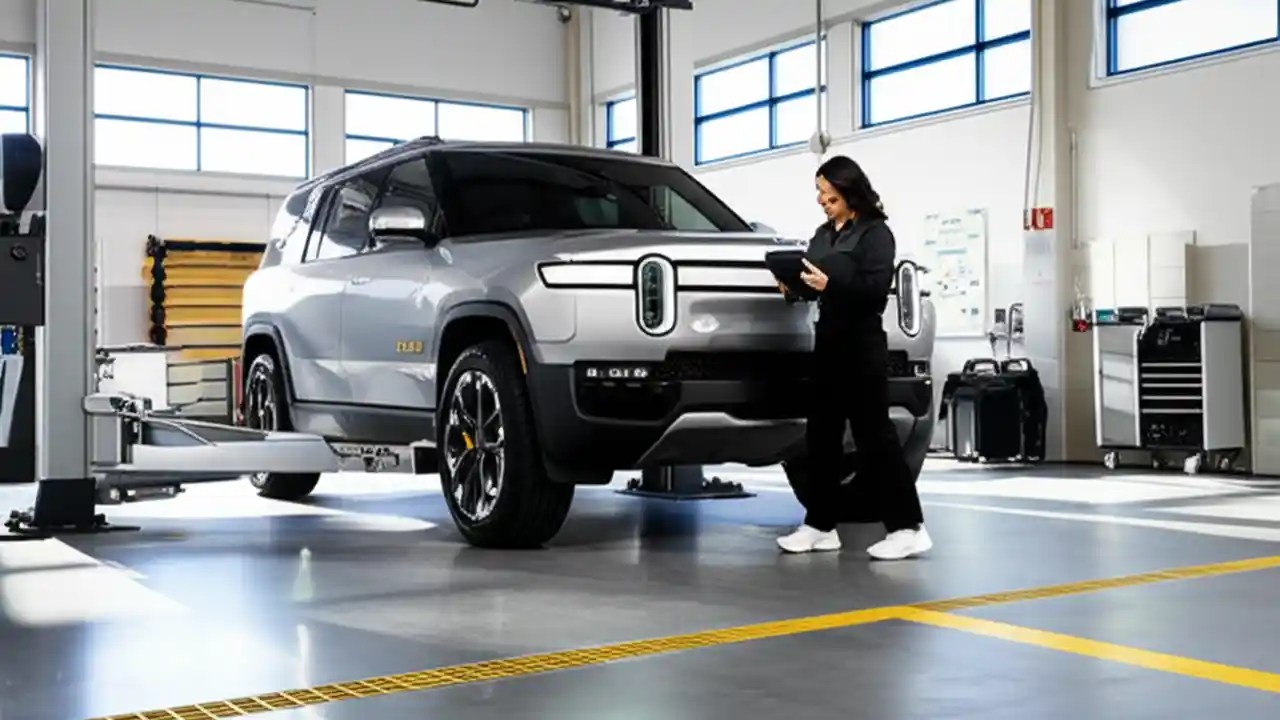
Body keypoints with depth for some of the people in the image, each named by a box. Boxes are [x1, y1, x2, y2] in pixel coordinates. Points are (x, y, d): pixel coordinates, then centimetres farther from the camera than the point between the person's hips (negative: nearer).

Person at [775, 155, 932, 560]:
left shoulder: (875, 232, -5)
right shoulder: (823, 234, 17)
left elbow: (877, 287, -16)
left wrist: (830, 284, -27)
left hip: (863, 344, -8)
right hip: (827, 340, 8)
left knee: (873, 434, -8)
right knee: (821, 434, 8)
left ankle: (908, 527, -4)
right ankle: (821, 524, 16)